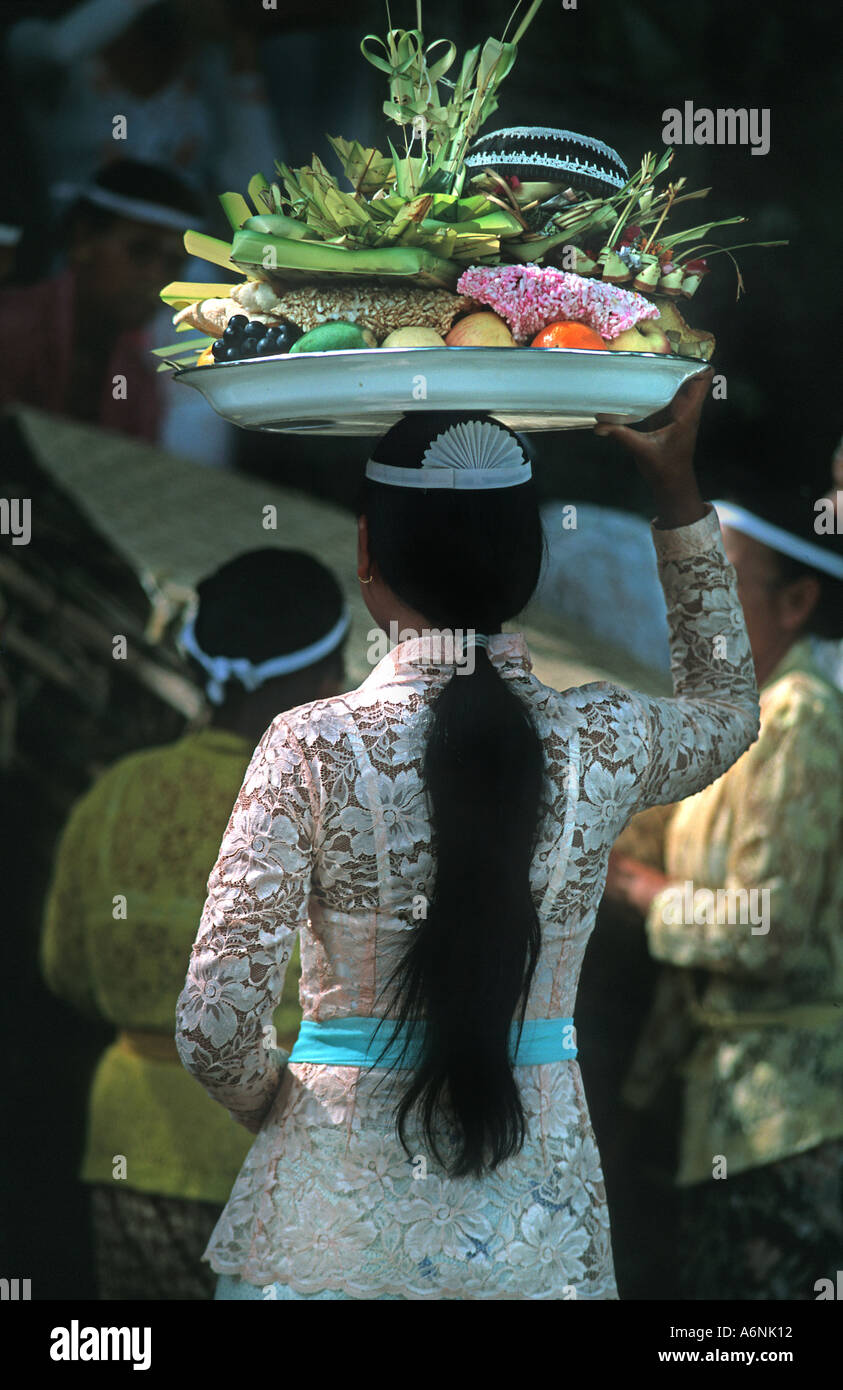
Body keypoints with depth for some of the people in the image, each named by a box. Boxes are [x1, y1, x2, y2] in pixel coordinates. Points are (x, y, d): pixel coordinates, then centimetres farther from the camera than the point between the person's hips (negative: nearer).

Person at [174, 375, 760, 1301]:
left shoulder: (314, 750, -14)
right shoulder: (601, 745, -5)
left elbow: (215, 1028, -15)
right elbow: (728, 707, 20)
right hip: (536, 1233, 3)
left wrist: (268, 1104, 7)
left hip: (338, 1222, -3)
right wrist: (679, 492, 19)